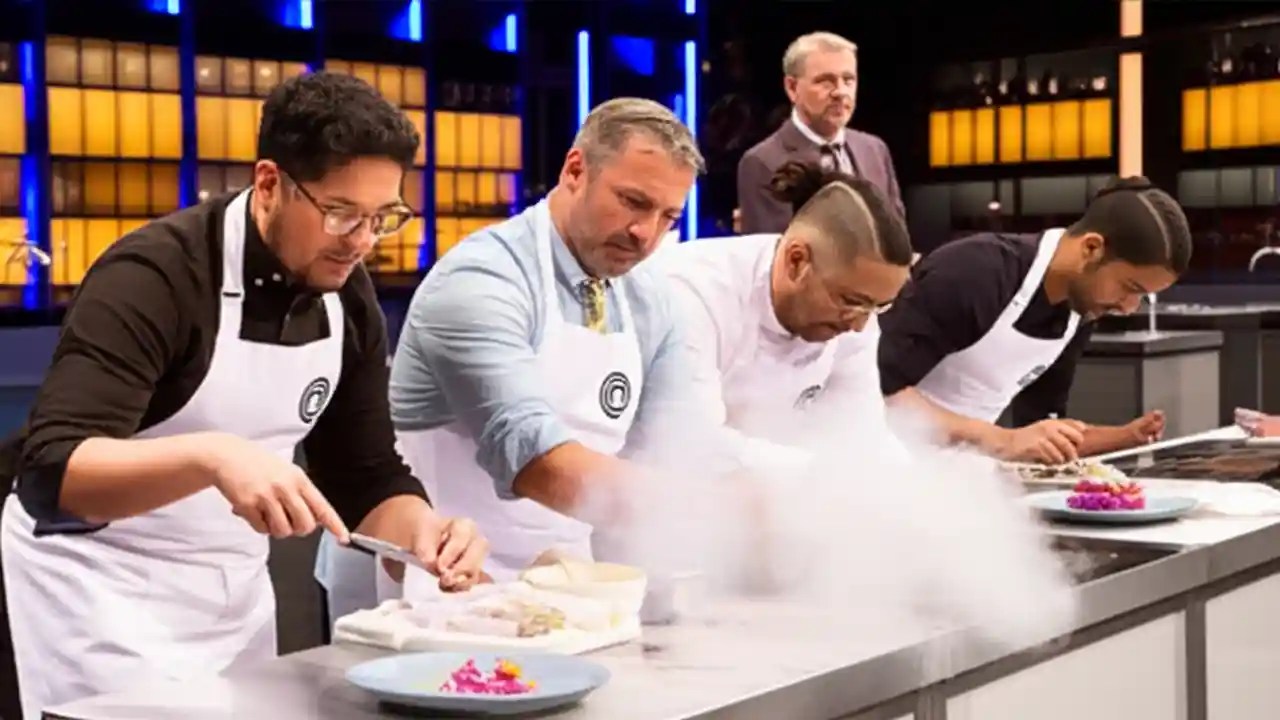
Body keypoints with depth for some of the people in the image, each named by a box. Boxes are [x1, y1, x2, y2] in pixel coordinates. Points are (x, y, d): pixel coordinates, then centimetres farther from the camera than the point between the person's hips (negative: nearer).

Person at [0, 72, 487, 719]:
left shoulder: (349, 299, -5)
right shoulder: (155, 276, -24)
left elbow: (367, 476, 0)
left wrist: (422, 532, -21)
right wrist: (211, 456, -48)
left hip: (233, 584, 6)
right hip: (101, 582, -6)